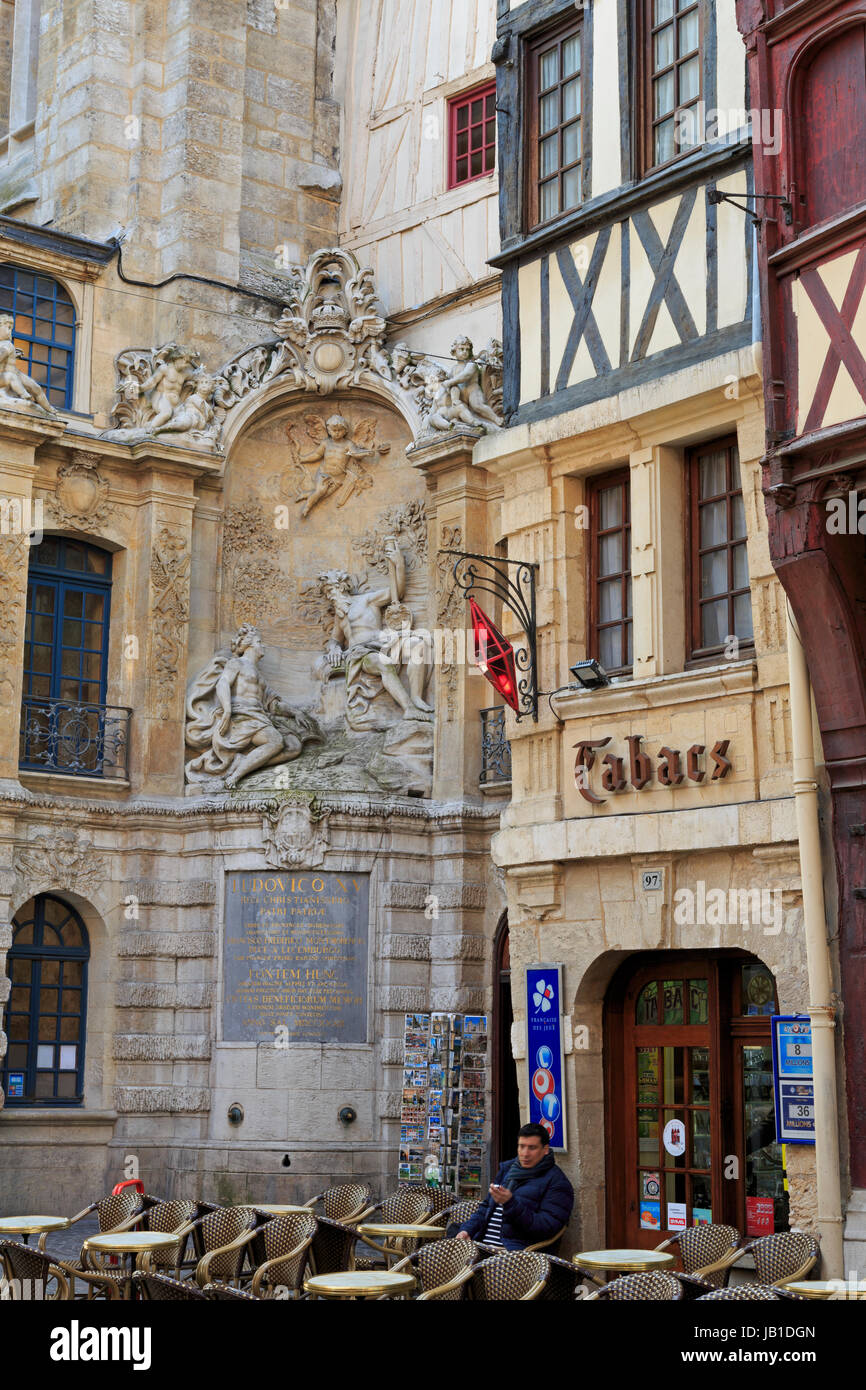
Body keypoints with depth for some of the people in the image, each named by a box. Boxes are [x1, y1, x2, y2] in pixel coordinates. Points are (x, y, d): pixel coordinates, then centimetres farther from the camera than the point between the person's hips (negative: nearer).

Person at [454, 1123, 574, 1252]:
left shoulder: (557, 1182, -1)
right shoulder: (508, 1168, 22)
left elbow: (547, 1228, -11)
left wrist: (510, 1204, -19)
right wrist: (467, 1230, 11)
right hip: (482, 1244, 7)